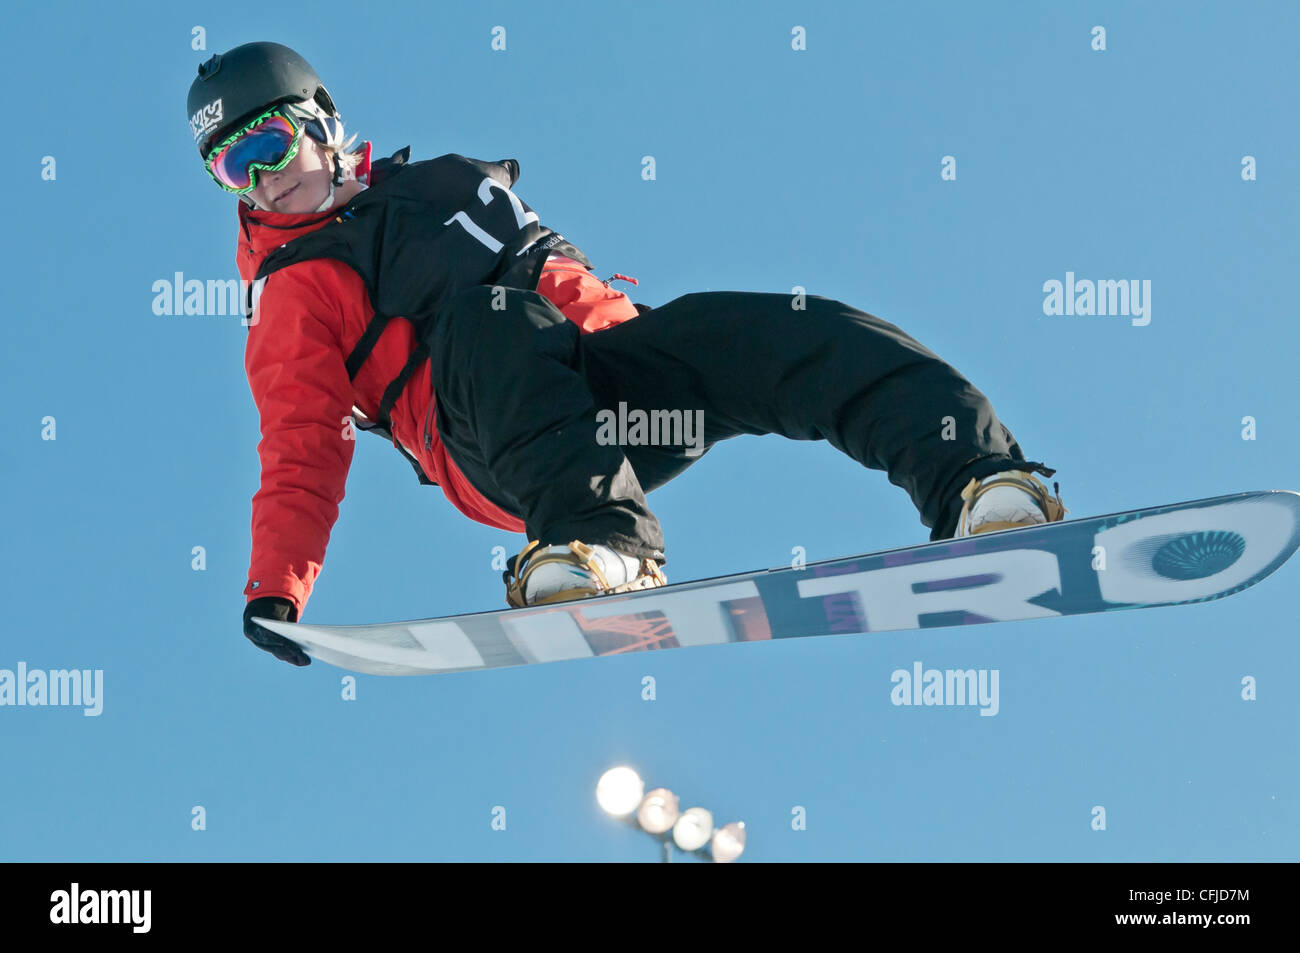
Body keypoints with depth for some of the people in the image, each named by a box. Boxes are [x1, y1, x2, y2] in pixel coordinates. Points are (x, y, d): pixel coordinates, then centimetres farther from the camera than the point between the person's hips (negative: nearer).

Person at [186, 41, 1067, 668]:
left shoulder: (442, 182, 31)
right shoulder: (293, 299, 16)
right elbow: (301, 460, 6)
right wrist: (274, 593, -8)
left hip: (600, 364, 5)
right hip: (494, 447, -5)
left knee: (805, 333, -17)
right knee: (480, 319, -38)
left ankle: (978, 480, -32)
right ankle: (601, 540, -58)